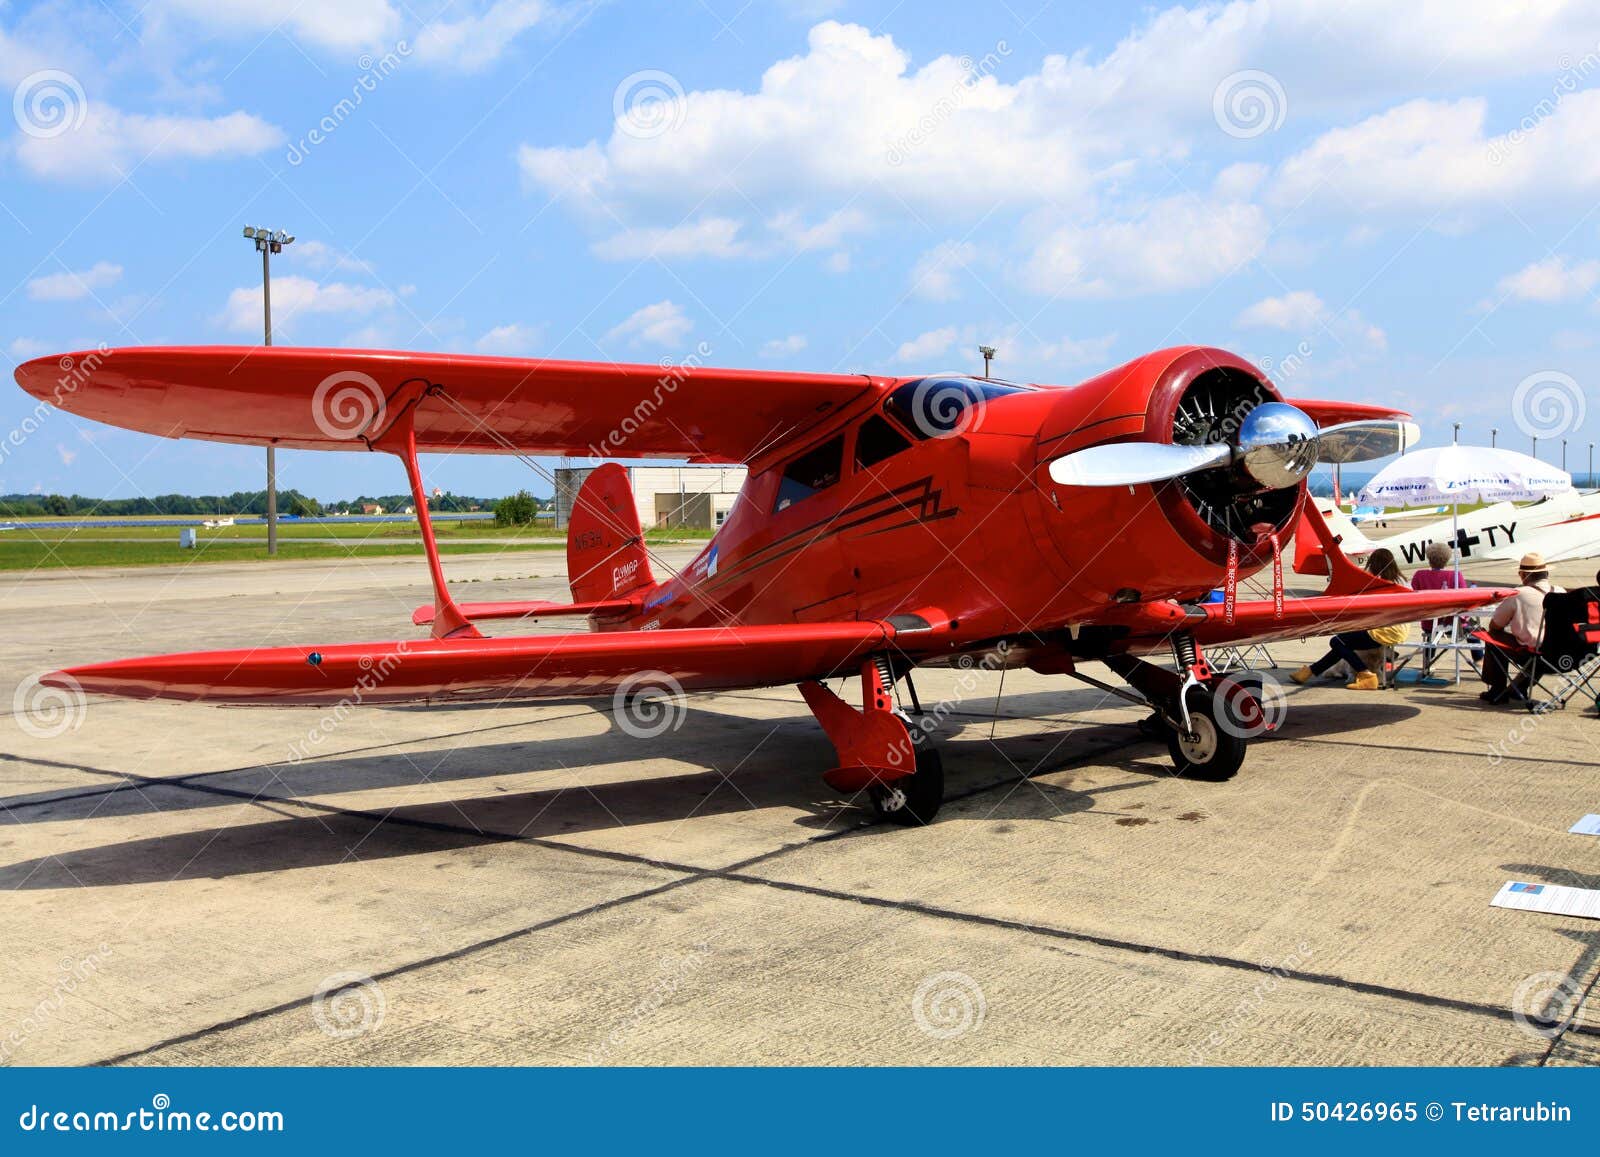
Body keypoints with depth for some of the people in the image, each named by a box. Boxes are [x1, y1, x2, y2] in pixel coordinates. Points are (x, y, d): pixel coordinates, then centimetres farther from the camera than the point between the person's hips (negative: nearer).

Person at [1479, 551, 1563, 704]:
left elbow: (1494, 626, 3)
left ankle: (1498, 692, 20)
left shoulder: (1519, 594, -6)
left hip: (1533, 654, -6)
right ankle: (1519, 688, 40)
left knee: (1495, 639, 14)